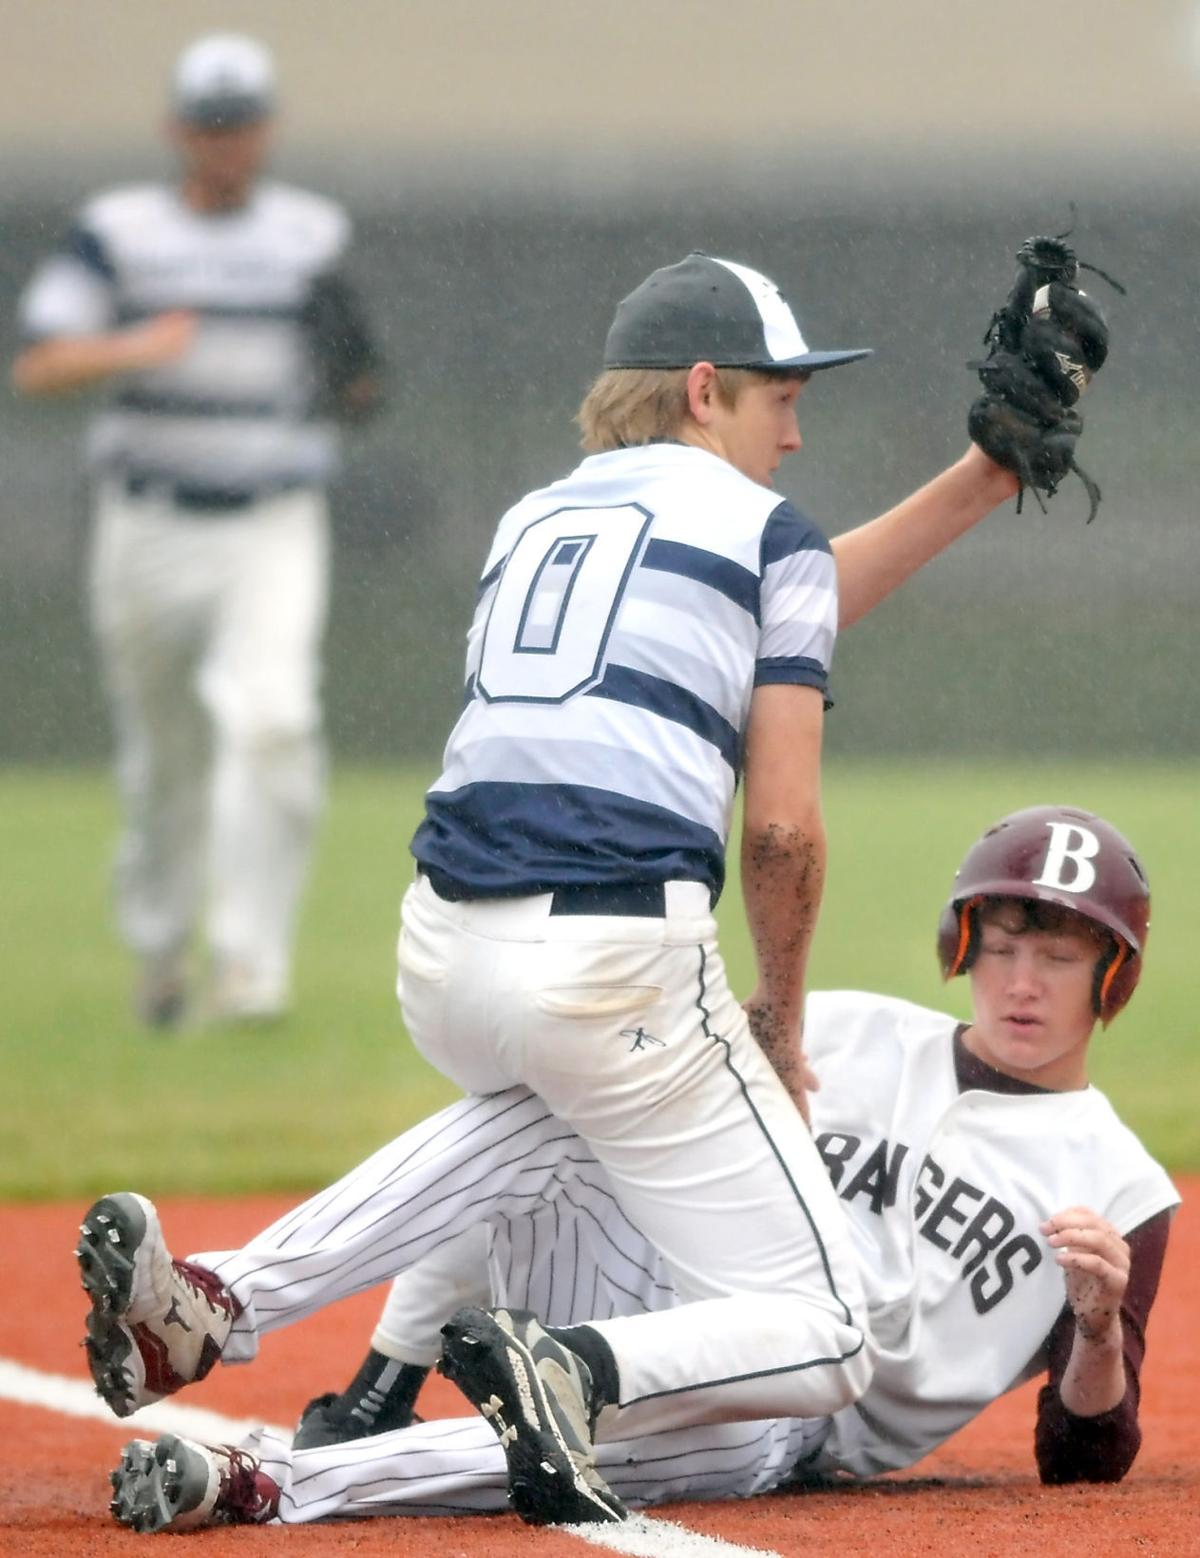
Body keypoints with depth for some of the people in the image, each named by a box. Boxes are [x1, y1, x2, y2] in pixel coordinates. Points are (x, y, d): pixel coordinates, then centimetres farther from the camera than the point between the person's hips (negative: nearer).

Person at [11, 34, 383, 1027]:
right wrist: (136, 349, -29)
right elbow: (38, 366, -11)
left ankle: (251, 959, -19)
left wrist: (356, 378, -9)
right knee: (165, 757, 9)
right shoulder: (118, 232, 0)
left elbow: (352, 389, 15)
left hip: (275, 534, 0)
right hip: (150, 529, 0)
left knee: (271, 721, -21)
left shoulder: (314, 233, 6)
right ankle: (160, 938, 33)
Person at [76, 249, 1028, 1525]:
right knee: (824, 1341, 3)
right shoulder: (762, 531, 6)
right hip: (615, 971, -6)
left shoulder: (533, 521, 24)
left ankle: (214, 1299, 21)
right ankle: (577, 1376, -28)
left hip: (439, 963, 6)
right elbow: (781, 827, 0)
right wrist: (781, 1024, 15)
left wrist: (980, 482, 35)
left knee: (551, 1106, 41)